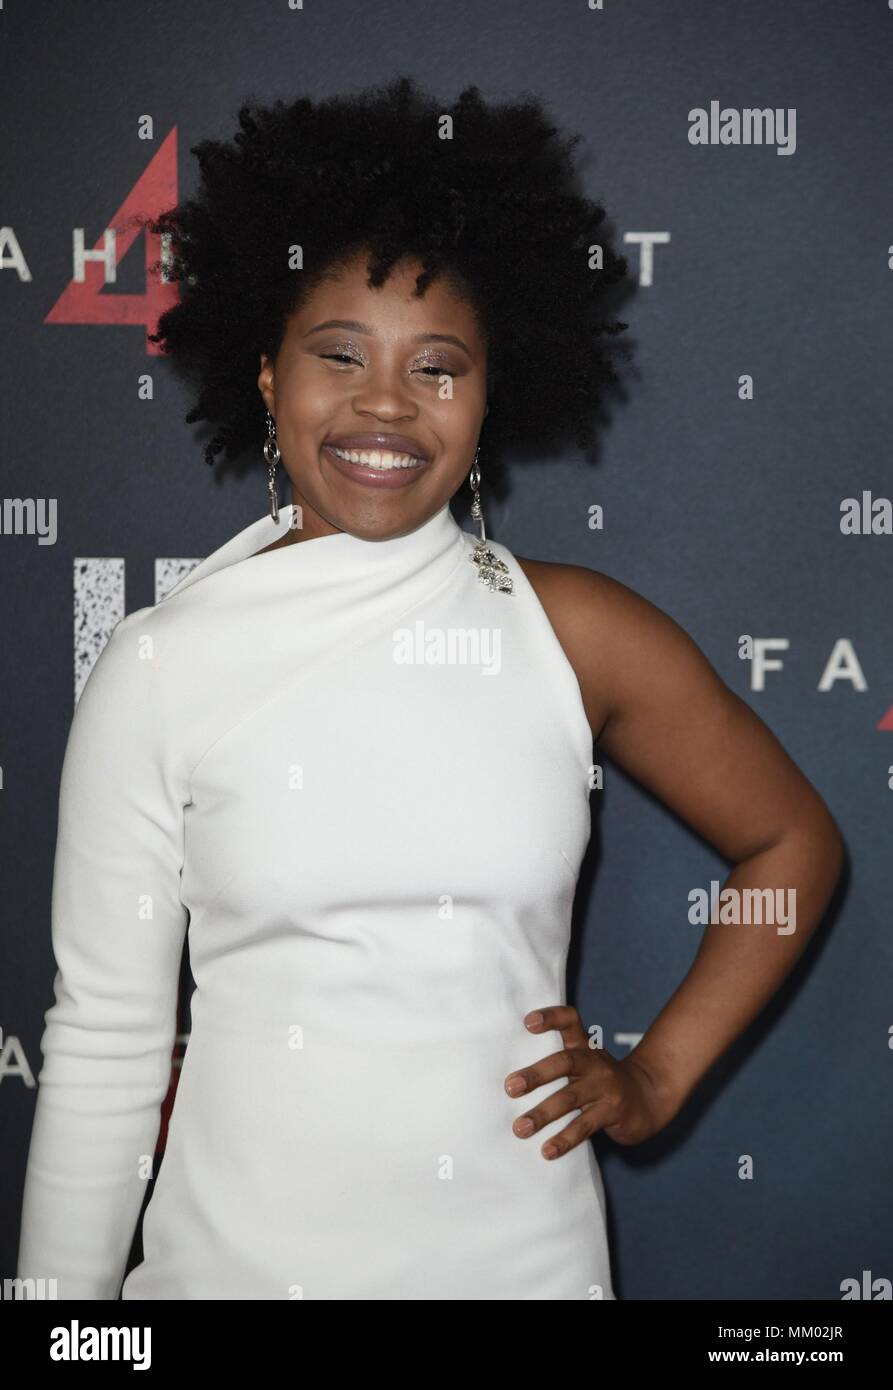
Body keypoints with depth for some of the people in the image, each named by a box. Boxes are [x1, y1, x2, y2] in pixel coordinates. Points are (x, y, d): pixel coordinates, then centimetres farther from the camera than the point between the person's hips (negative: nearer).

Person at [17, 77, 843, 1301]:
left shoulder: (574, 633, -5)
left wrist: (657, 1078, 2)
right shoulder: (157, 670, -7)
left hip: (520, 1247, 1)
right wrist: (60, 1298, 0)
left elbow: (793, 846, 8)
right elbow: (104, 1040, -2)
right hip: (236, 1251, 0)